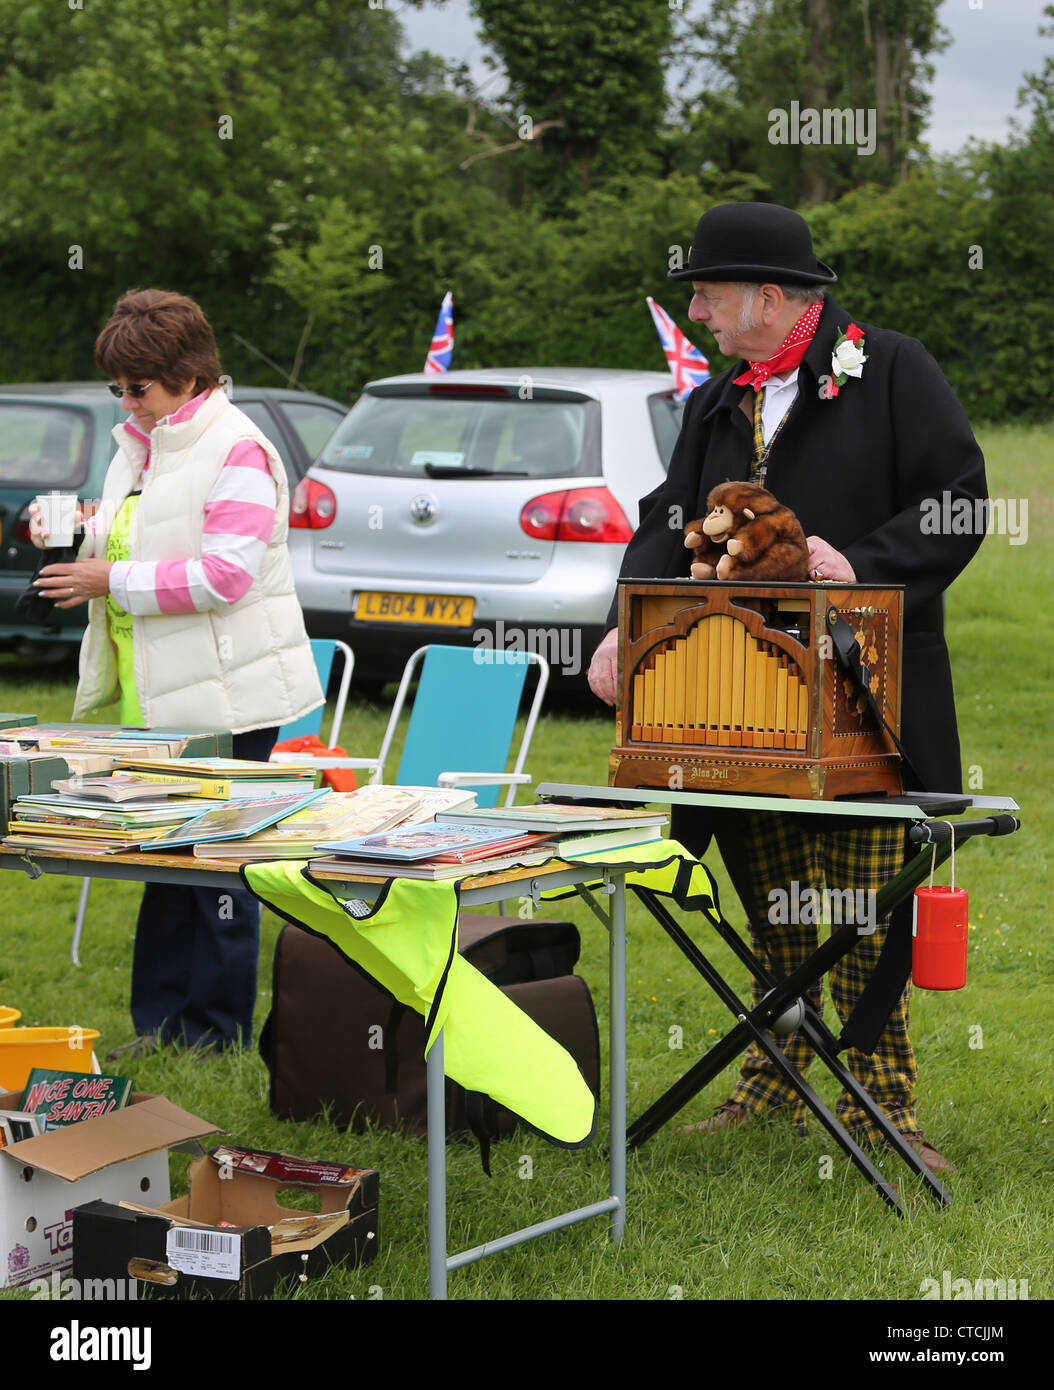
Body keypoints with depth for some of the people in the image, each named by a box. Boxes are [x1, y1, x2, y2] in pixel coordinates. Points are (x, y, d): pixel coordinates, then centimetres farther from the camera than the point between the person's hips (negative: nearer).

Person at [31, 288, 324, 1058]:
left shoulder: (236, 452, -14)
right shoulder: (140, 445, 15)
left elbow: (225, 574, -22)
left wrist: (114, 581, -17)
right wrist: (83, 532, 5)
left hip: (224, 696, -9)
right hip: (157, 694, 9)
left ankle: (219, 1031, 8)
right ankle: (162, 1022, 18)